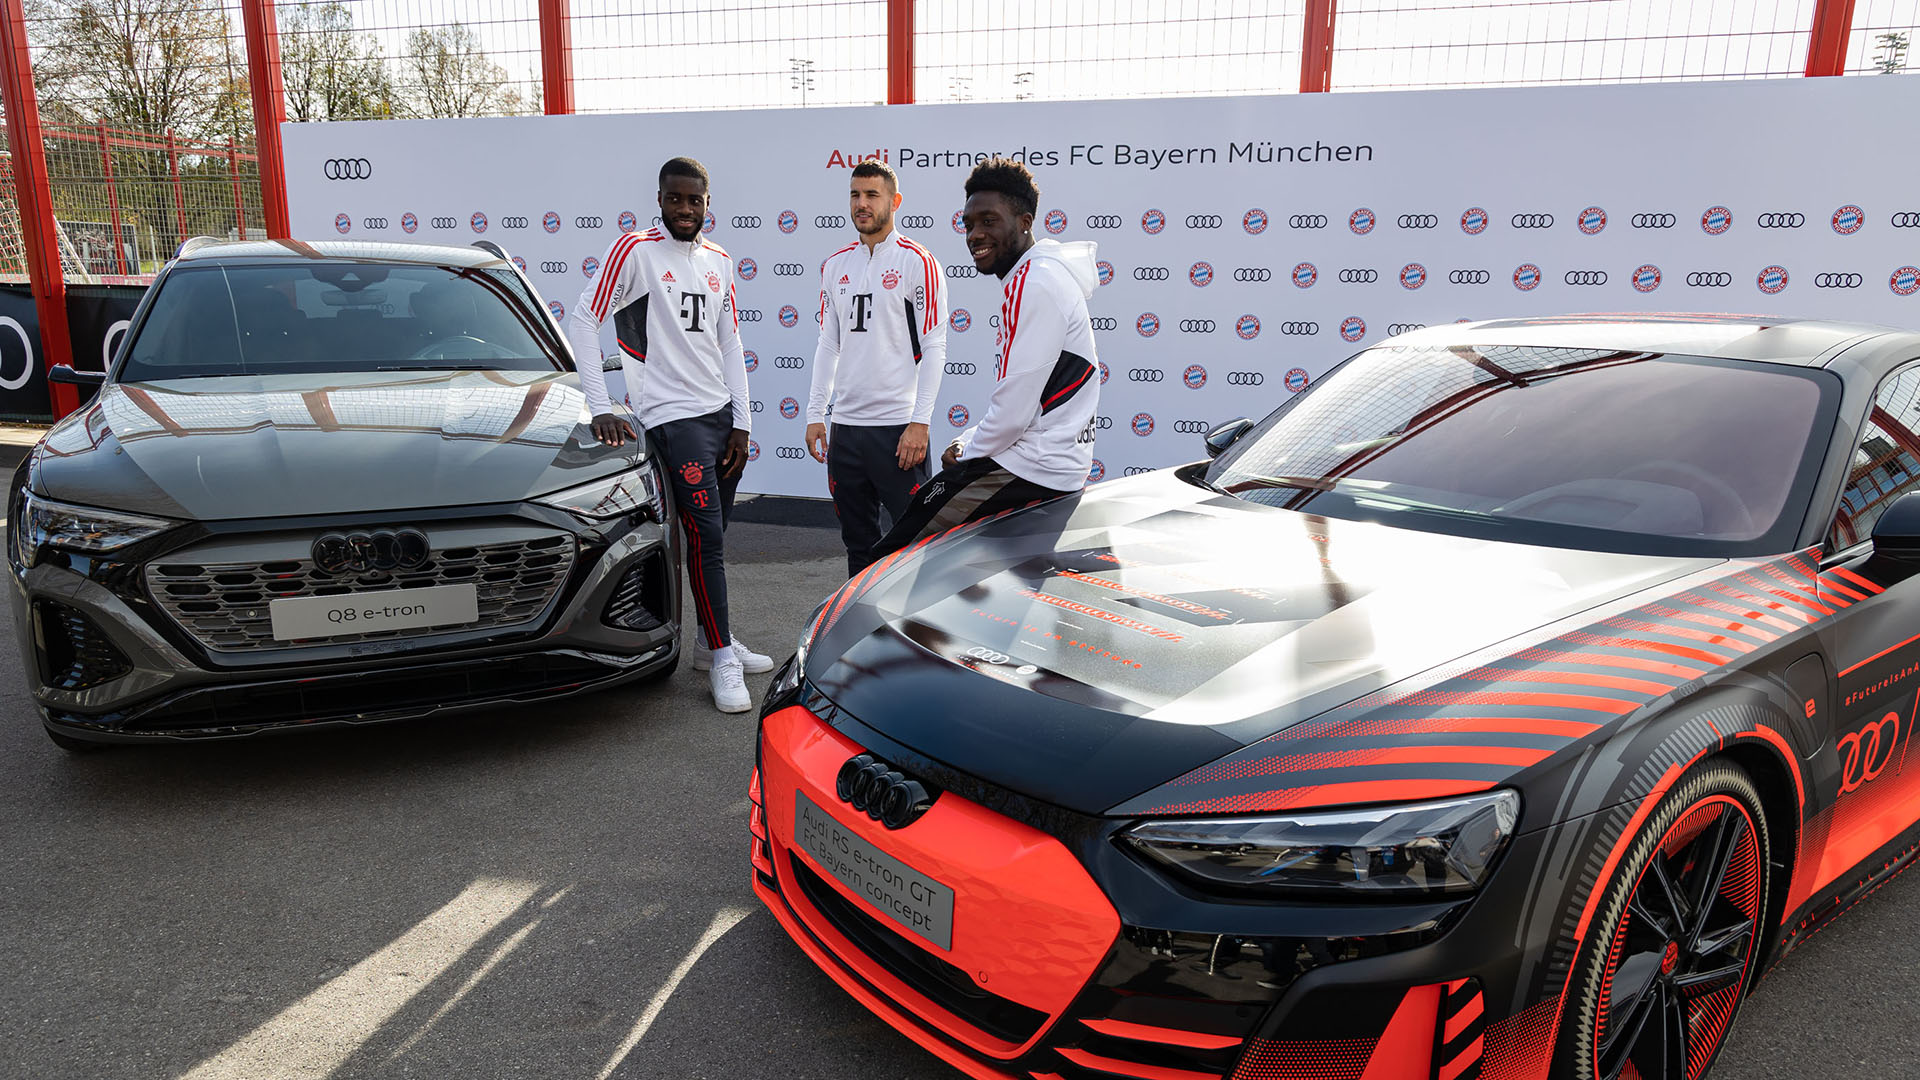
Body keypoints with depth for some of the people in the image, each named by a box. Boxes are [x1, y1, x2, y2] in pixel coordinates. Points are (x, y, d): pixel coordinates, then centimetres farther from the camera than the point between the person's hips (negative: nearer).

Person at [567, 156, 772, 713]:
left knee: (713, 536, 12)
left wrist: (740, 421, 8)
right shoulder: (635, 249, -6)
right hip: (672, 416, -6)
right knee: (705, 536, -9)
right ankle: (722, 658, 1)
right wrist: (600, 410, -17)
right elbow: (582, 322, -11)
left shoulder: (718, 261, 14)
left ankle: (713, 641, 25)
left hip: (721, 412, 6)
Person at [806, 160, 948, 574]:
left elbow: (933, 348, -8)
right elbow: (828, 344, 16)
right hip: (845, 426, 6)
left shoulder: (917, 261, -4)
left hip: (898, 426, -6)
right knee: (858, 541, 13)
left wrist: (919, 423, -14)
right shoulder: (835, 265, 13)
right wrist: (815, 414, 9)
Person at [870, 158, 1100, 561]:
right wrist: (969, 440, 12)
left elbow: (1016, 407, -21)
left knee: (892, 556, -10)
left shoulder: (1036, 282, -16)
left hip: (1029, 473, -11)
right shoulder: (1036, 277, 19)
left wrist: (968, 454, -5)